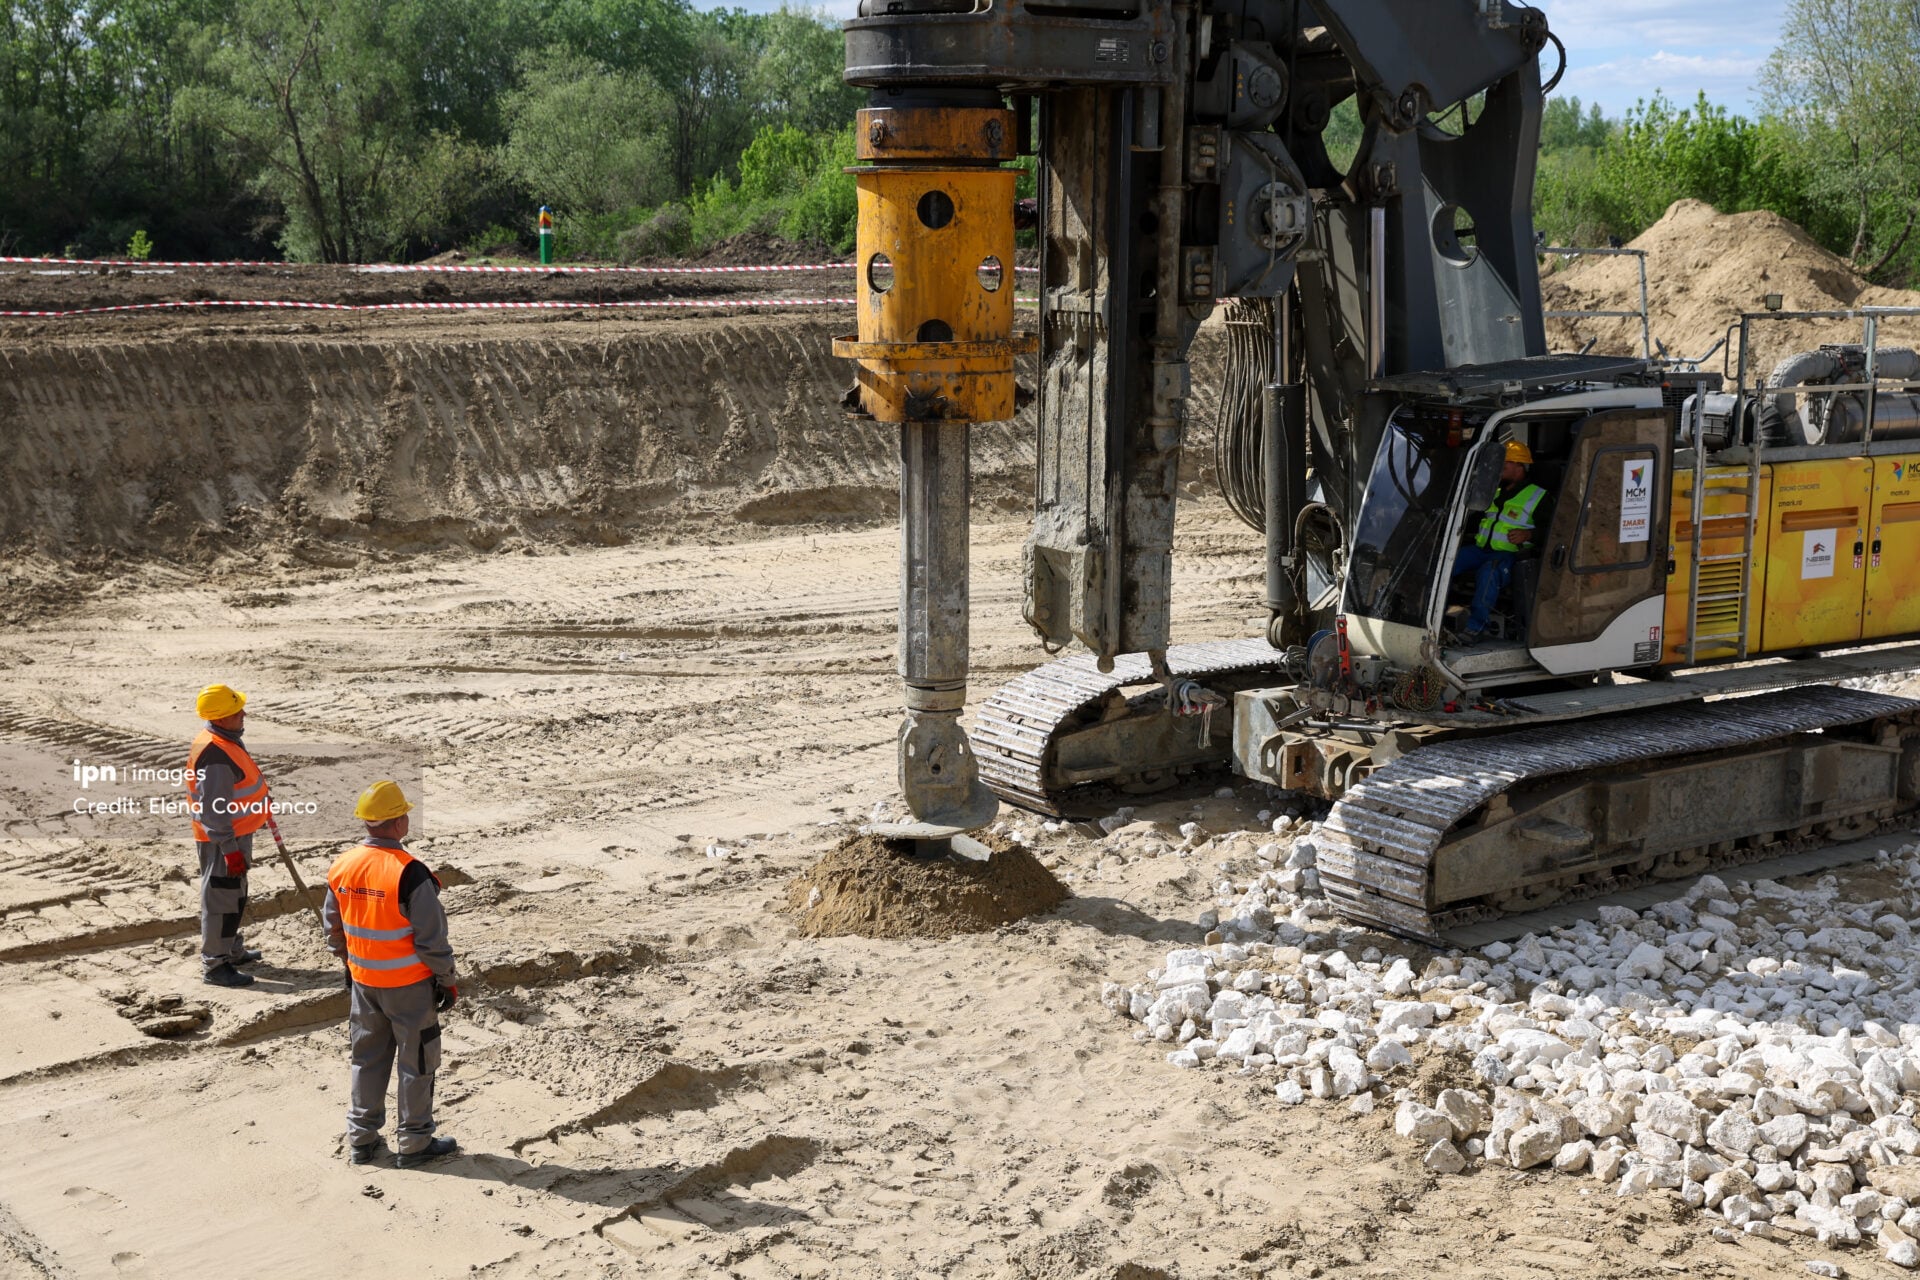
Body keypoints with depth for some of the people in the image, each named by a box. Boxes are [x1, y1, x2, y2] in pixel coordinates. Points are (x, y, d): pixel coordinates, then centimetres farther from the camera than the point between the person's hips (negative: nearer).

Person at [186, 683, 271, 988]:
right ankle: (214, 963, 8)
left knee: (236, 895, 23)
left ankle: (231, 948, 39)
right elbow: (213, 810, -28)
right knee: (221, 899, -1)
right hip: (222, 841, -11)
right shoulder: (215, 756, -28)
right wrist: (230, 849, -26)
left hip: (236, 834, 11)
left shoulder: (226, 740, 5)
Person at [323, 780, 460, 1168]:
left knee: (368, 1059, 19)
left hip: (364, 981, 6)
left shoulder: (342, 867, -4)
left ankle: (361, 1139, 27)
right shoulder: (410, 874, -24)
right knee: (416, 1062, 9)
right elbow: (432, 938, -19)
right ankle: (413, 1143, 18)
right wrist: (447, 979, -6)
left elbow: (334, 928, 8)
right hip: (410, 983, -6)